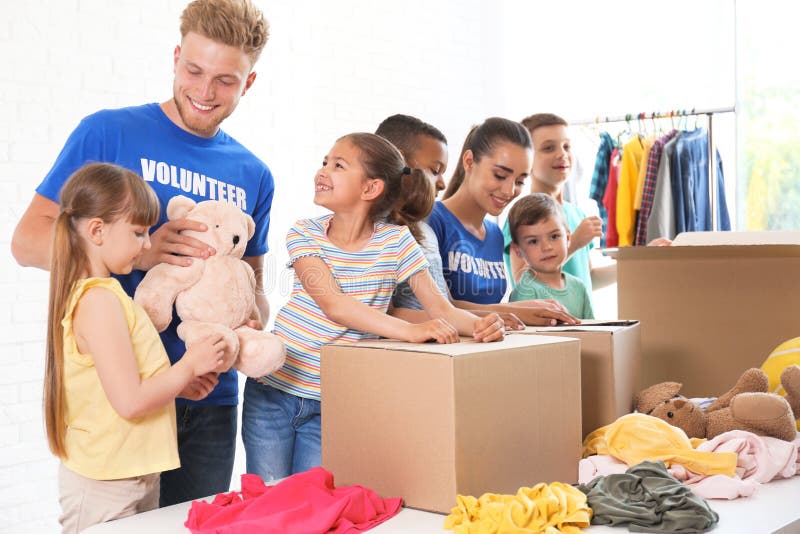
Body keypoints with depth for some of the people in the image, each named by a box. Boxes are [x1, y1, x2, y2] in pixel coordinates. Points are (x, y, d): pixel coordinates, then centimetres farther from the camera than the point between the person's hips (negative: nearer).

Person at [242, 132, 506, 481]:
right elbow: (333, 305, -22)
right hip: (274, 390, 0)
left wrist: (478, 324, -31)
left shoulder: (396, 241, -5)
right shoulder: (304, 235, -7)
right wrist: (410, 330, -36)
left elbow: (441, 309, -8)